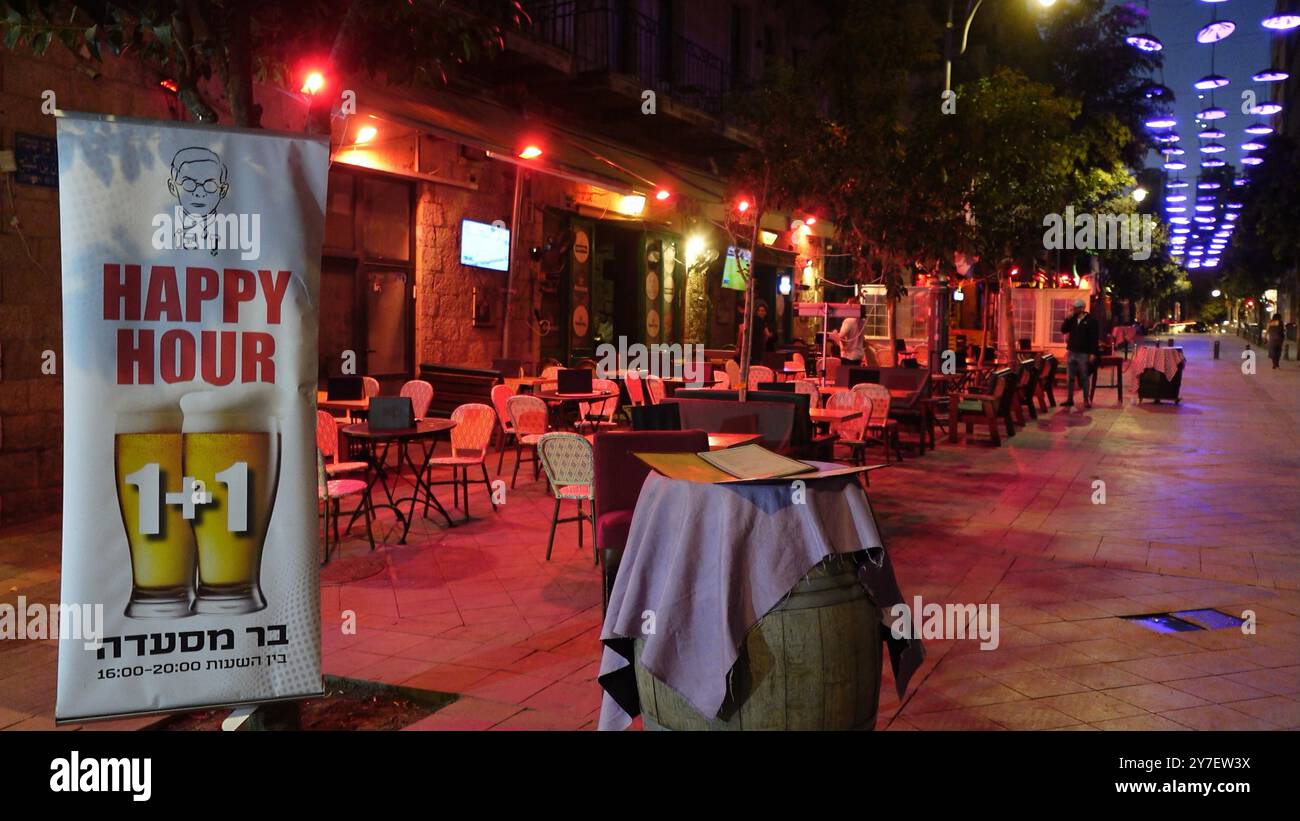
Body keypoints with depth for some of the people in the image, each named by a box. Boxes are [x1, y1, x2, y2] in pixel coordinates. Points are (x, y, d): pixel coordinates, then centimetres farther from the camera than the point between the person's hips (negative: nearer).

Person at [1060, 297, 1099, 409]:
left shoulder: (1090, 320, -8)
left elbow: (1094, 338, -10)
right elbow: (1063, 330, 7)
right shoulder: (1072, 319, 9)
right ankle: (1069, 399, 14)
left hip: (1083, 353, -5)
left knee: (1084, 378, 3)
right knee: (1069, 378, 7)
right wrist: (1068, 319, -6)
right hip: (1071, 352, 5)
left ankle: (1086, 400, 10)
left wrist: (1093, 353, -16)